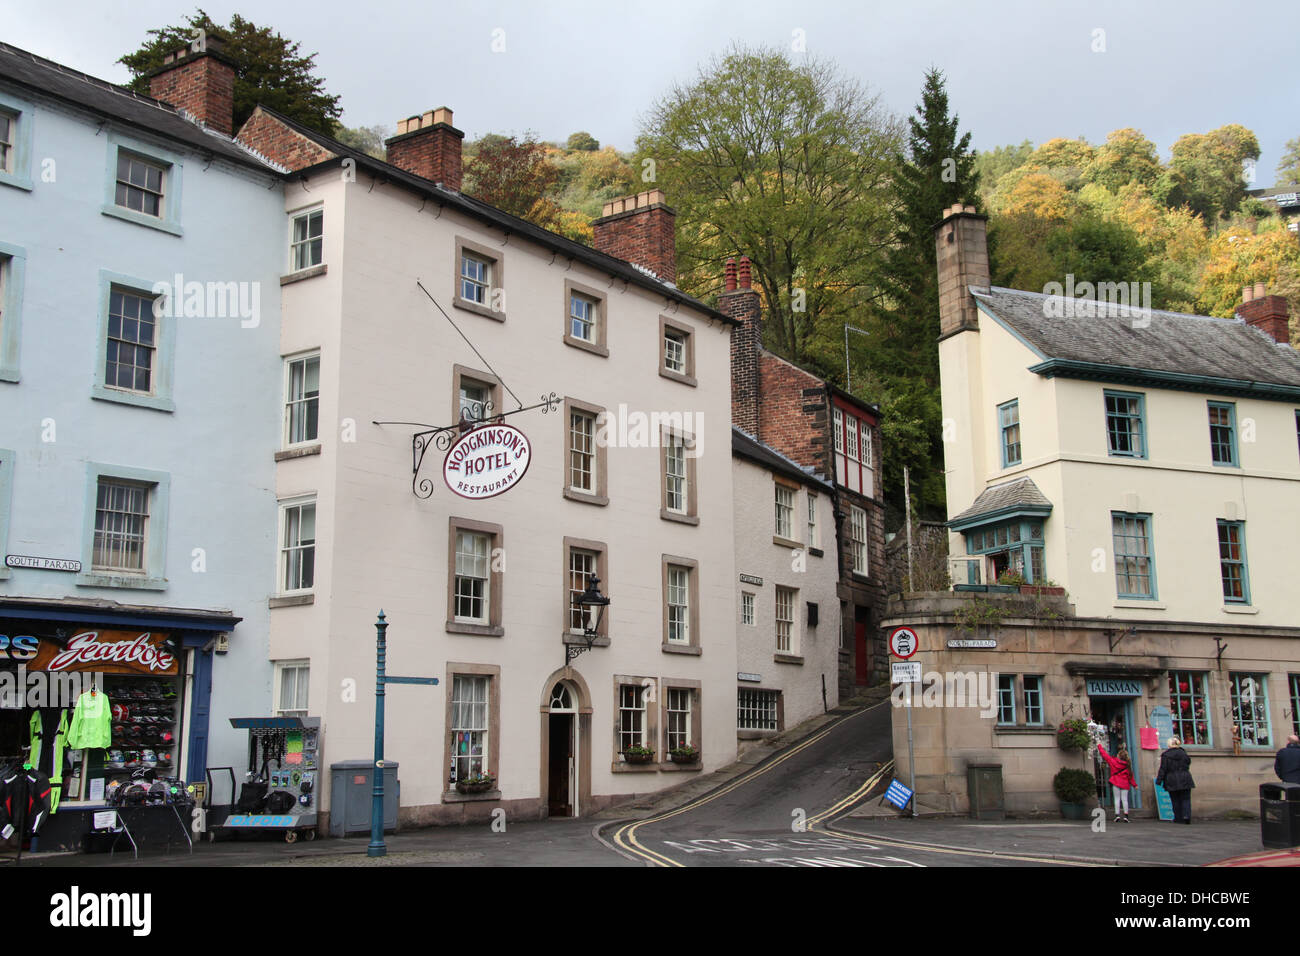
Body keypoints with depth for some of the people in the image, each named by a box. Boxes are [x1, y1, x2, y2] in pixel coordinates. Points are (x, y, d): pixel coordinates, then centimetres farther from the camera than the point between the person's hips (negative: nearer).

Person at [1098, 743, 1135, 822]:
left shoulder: (1113, 761, -3)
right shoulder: (1127, 765, 1)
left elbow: (1104, 755, 3)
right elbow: (1130, 775, 5)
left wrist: (1099, 746, 15)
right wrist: (1134, 785, 15)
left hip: (1116, 783, -1)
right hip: (1125, 784, 1)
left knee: (1117, 798, 3)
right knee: (1124, 799, 2)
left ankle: (1117, 815, -4)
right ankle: (1126, 816, -4)